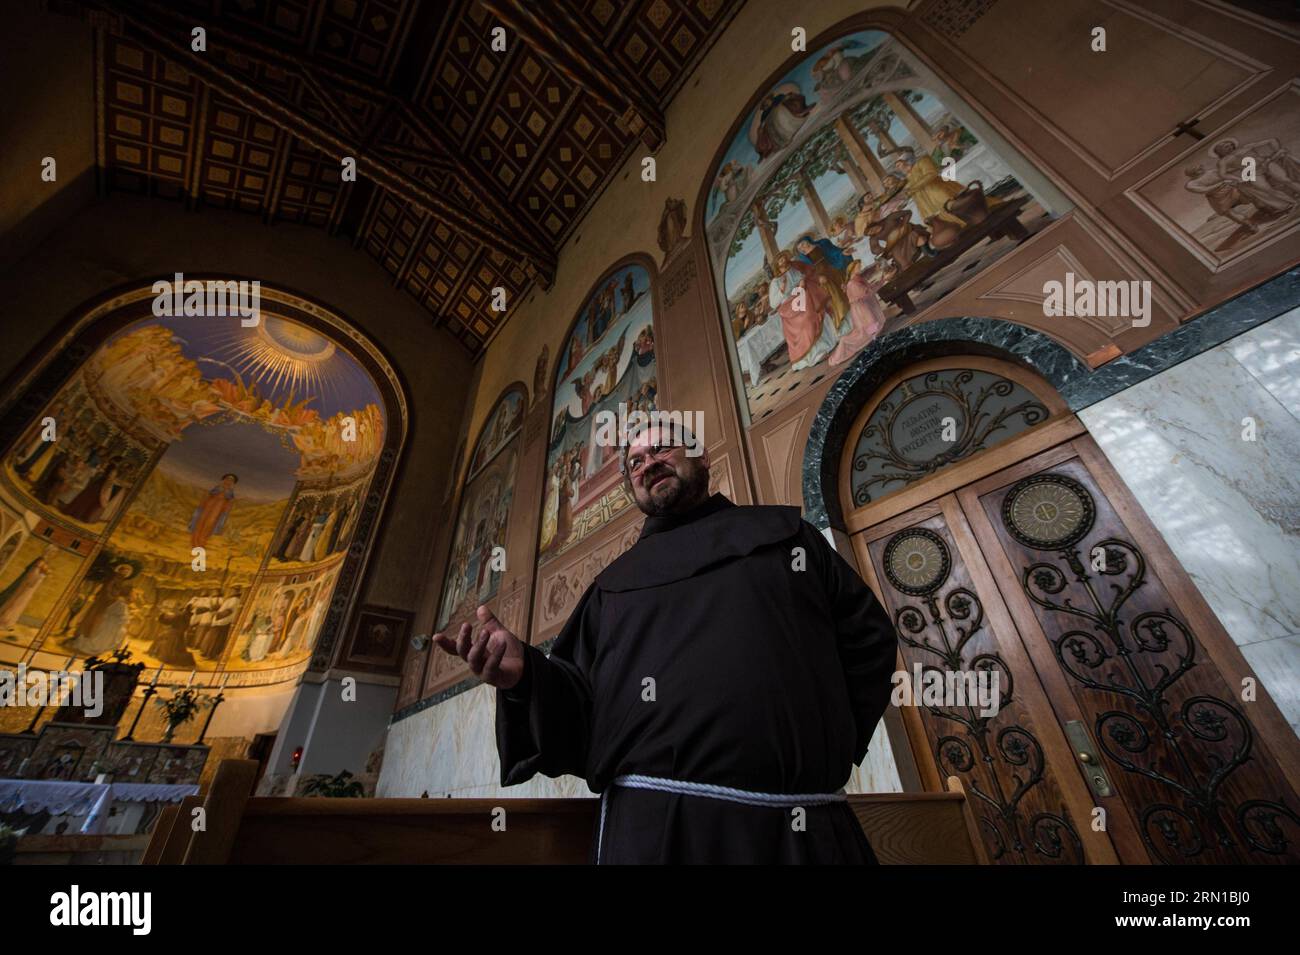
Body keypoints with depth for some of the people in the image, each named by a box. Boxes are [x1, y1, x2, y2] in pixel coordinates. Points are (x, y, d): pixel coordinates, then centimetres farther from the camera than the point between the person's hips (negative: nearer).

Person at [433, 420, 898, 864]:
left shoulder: (783, 530, 12)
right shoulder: (615, 580, 15)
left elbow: (869, 637, 12)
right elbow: (583, 705, 10)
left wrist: (826, 741, 3)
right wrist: (526, 672, -10)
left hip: (809, 825, 1)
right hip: (652, 823, 1)